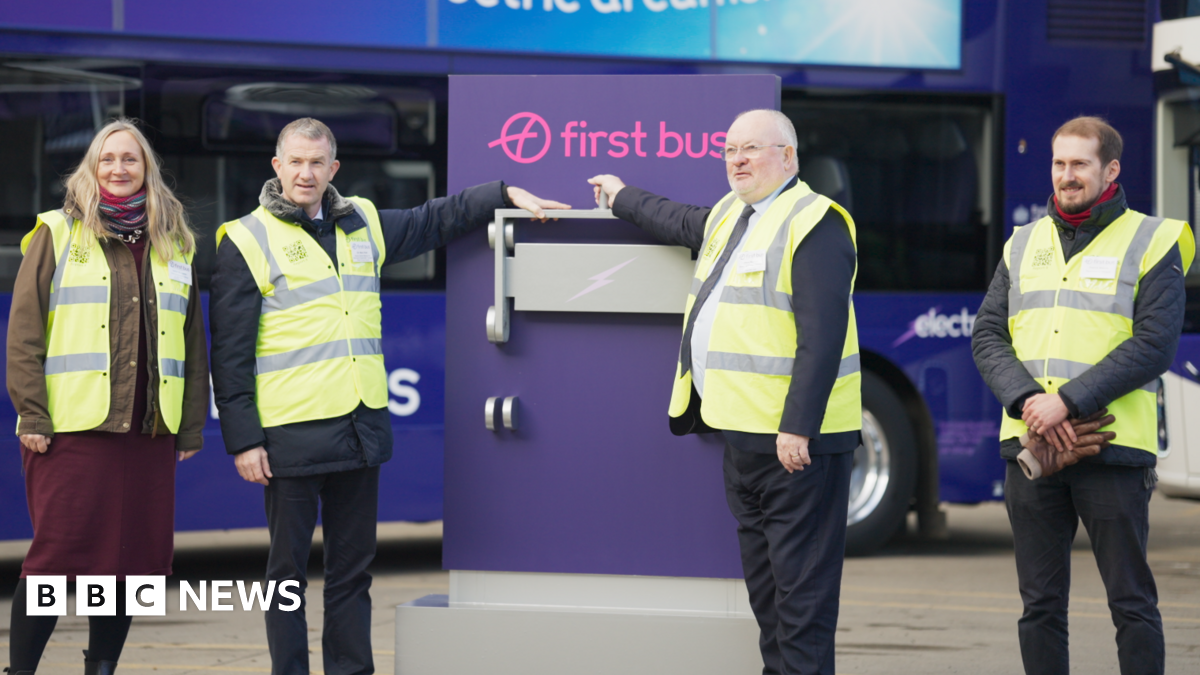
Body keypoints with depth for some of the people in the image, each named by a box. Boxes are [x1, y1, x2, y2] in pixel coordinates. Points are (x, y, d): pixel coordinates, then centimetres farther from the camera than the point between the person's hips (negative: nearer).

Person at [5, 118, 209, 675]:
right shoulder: (58, 235, 4)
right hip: (72, 427, -4)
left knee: (131, 557, 4)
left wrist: (192, 425, 11)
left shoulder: (174, 244, 15)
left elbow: (192, 341, 16)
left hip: (149, 431, 4)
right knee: (58, 552, -6)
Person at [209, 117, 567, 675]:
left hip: (361, 428, 5)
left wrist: (505, 194, 15)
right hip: (290, 434, -5)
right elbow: (230, 353, -6)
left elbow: (434, 221, 27)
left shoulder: (364, 225, 13)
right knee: (287, 569, 3)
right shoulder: (246, 241, -3)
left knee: (353, 567, 10)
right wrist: (243, 438, -11)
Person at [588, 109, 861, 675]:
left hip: (796, 437, -10)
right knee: (762, 577, 14)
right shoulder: (728, 216, 17)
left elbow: (822, 336, -20)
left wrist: (796, 427, -25)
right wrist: (621, 198, 52)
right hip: (743, 431, 10)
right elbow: (679, 224, 42)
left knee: (801, 579, -7)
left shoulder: (813, 224, -13)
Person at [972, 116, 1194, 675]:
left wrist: (1069, 401, -17)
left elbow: (1153, 346, -10)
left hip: (1112, 447, -4)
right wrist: (1027, 400, -11)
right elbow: (987, 338, 8)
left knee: (1131, 601, -1)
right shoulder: (1024, 244, 15)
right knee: (1040, 603, 7)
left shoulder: (1151, 243, 1)